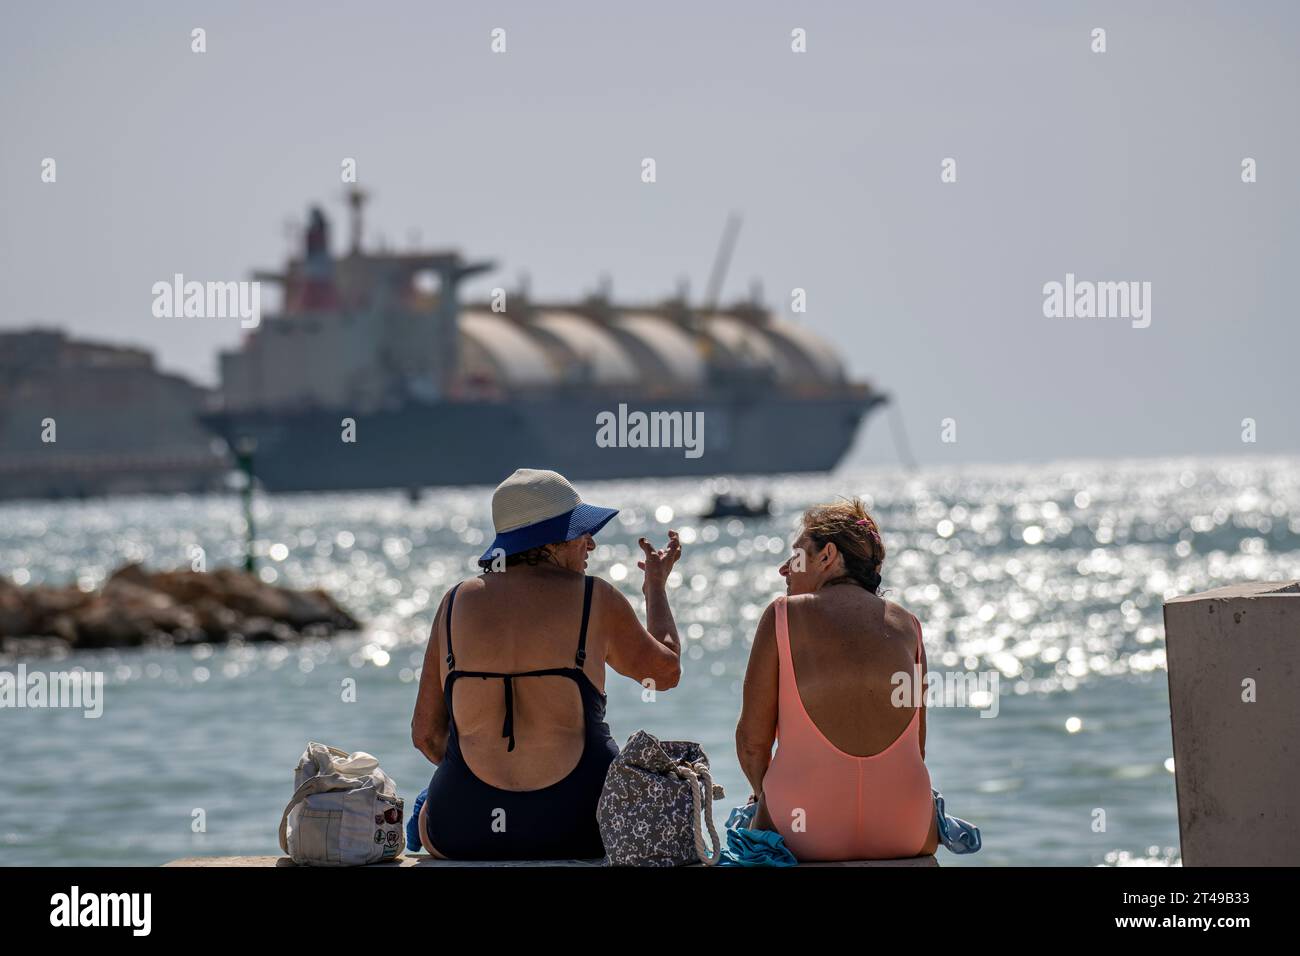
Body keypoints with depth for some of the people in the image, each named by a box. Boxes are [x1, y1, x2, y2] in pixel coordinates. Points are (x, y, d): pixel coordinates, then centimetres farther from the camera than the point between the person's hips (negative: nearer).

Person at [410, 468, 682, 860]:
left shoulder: (456, 603, 3)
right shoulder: (595, 599, -3)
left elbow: (425, 733, 7)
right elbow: (666, 672, 15)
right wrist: (657, 585, 30)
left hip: (465, 832, 3)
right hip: (579, 826, -3)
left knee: (428, 810, 37)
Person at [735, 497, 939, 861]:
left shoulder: (783, 615, 0)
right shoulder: (906, 625, 10)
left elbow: (752, 740, 0)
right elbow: (916, 746, 13)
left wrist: (764, 790, 20)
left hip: (806, 835, -3)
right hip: (902, 834, 3)